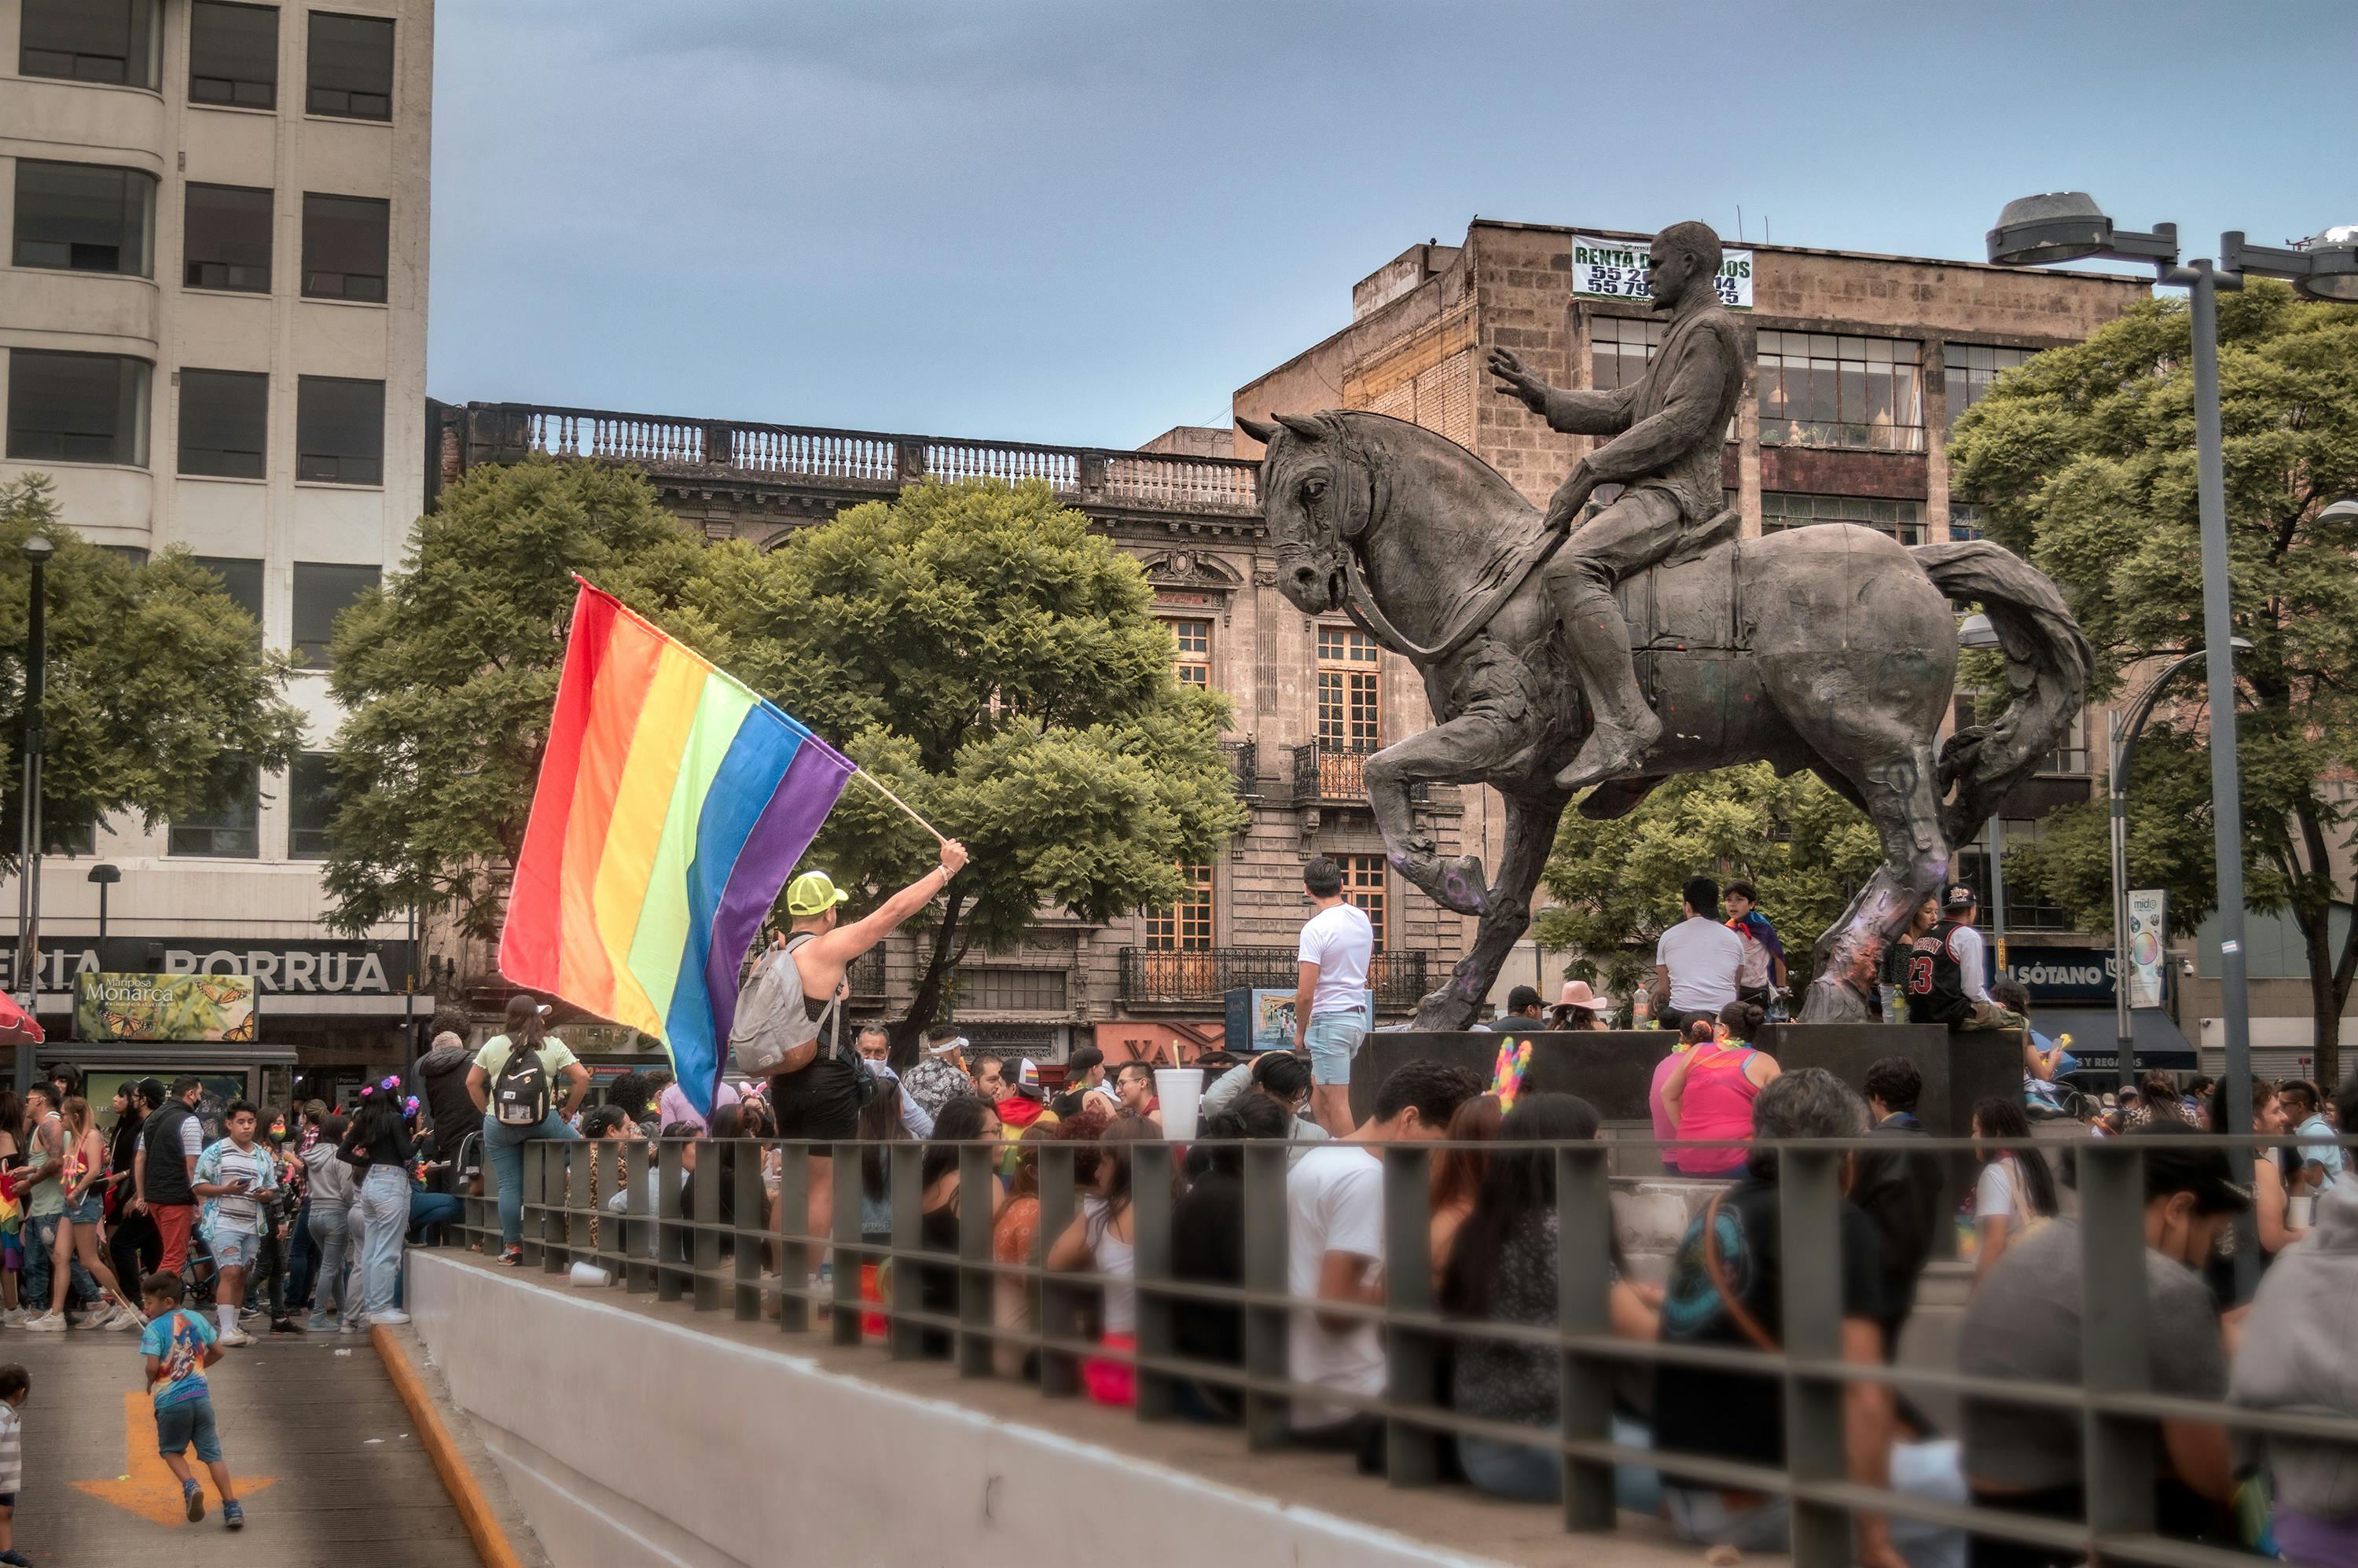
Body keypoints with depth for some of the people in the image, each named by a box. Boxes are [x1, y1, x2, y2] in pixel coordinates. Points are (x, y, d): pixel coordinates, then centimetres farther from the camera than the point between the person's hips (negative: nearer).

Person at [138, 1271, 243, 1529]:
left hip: (170, 1401, -4)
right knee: (212, 1453, 6)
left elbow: (153, 1365, -19)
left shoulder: (154, 1328, -9)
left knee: (171, 1450, 19)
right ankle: (232, 1507, -4)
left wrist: (149, 1384, 1)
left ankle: (189, 1484, -8)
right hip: (200, 1396, 4)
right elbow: (217, 1352, 16)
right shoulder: (198, 1319, 8)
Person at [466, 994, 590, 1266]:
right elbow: (582, 1078, -4)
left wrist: (488, 1111, 14)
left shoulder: (493, 1045, 7)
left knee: (509, 1185, 6)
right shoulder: (553, 1045, 1)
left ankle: (512, 1247, 9)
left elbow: (472, 1083, 7)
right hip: (543, 1121, -2)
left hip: (499, 1125, 2)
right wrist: (569, 1110, 7)